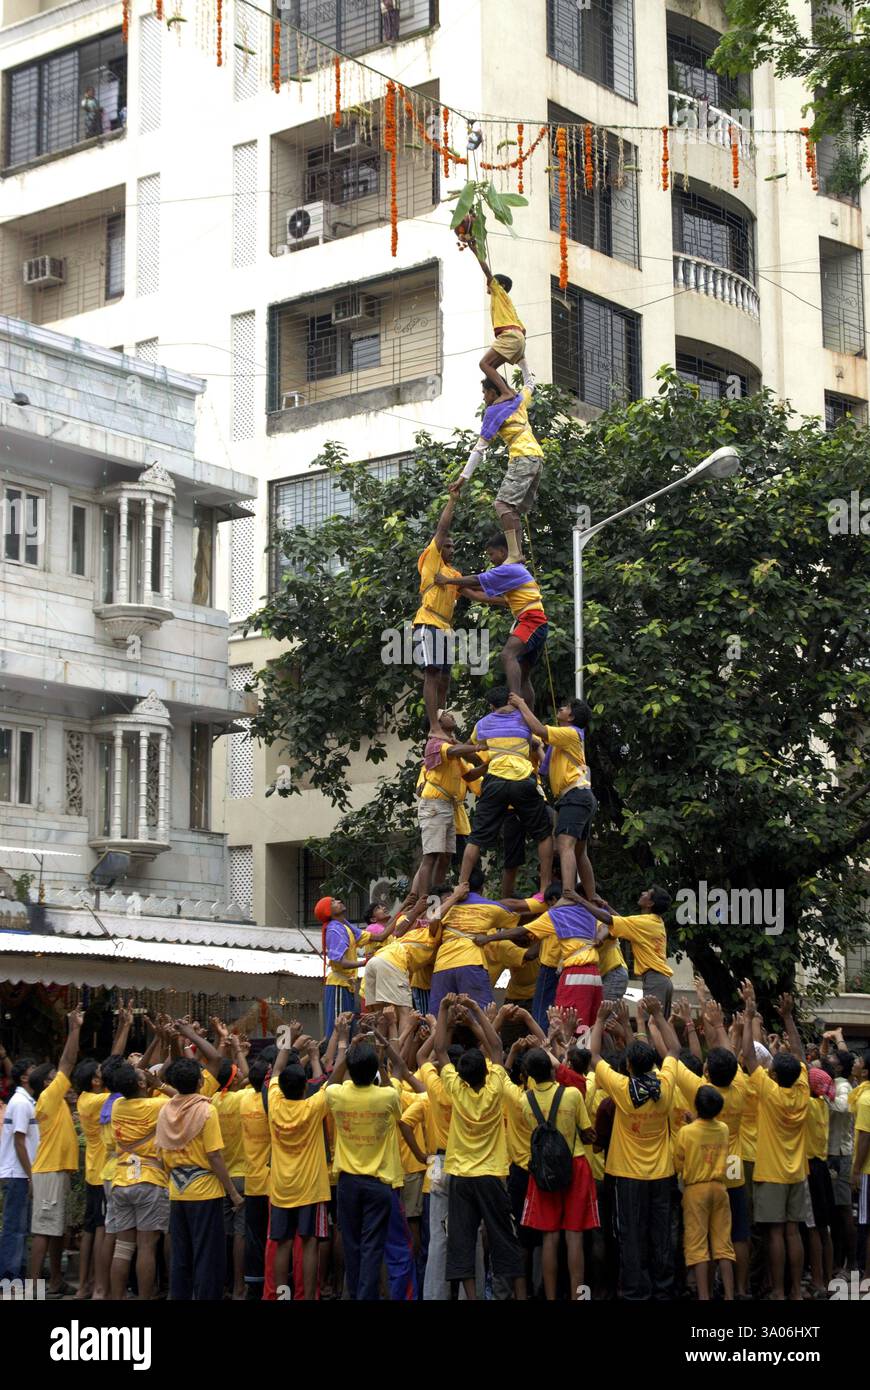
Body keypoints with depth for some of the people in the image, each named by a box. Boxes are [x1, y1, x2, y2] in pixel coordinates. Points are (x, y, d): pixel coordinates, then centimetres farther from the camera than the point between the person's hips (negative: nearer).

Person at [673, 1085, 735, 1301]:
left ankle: (704, 1296, -5)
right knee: (723, 1243, 7)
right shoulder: (724, 1130, -1)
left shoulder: (685, 1132, -12)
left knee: (698, 1245, -1)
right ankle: (729, 1295, 5)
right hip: (719, 1187, 3)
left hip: (695, 1189, -3)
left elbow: (678, 1165, -6)